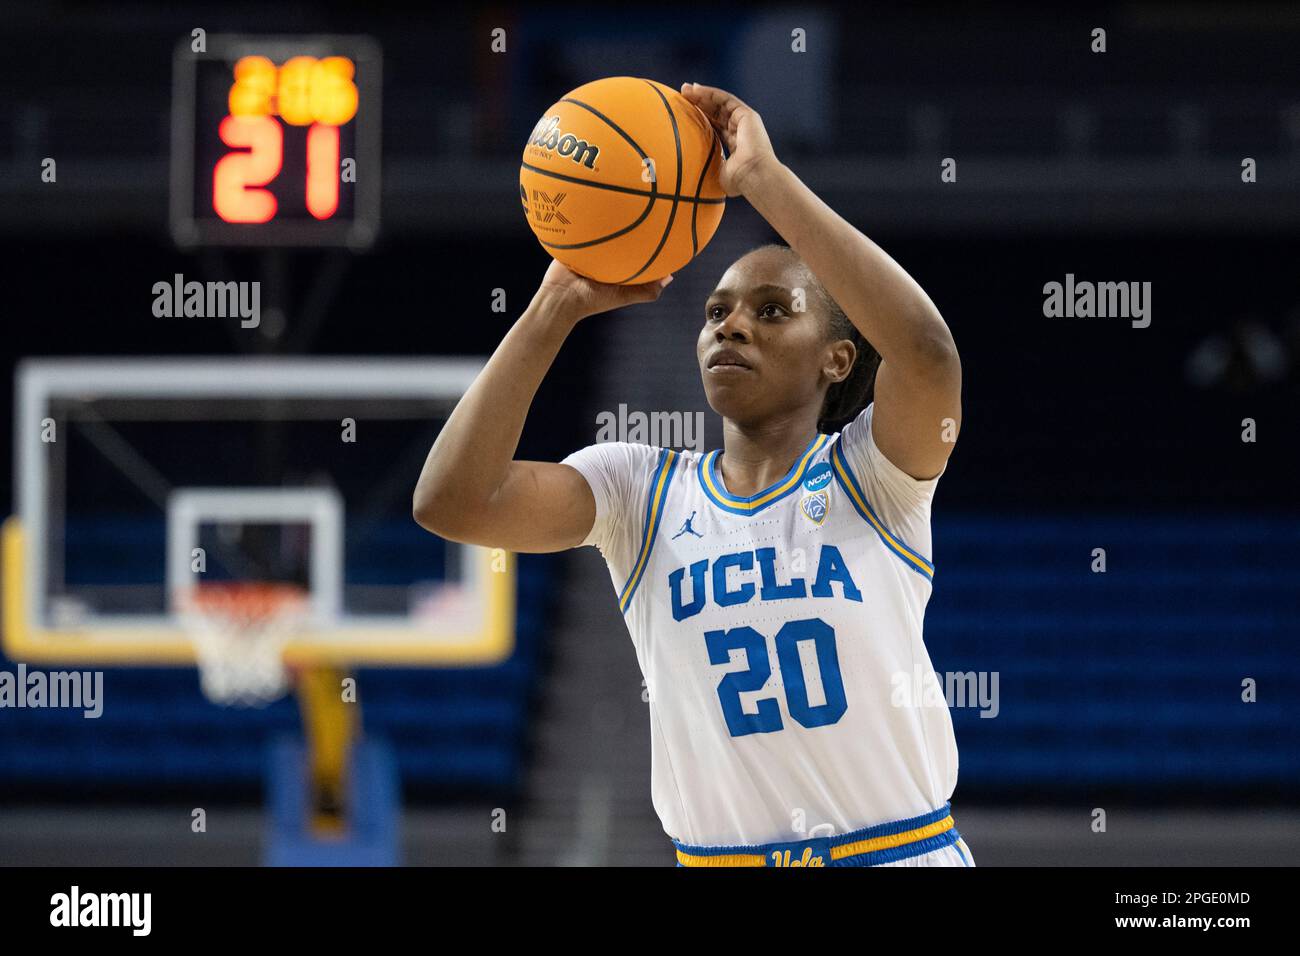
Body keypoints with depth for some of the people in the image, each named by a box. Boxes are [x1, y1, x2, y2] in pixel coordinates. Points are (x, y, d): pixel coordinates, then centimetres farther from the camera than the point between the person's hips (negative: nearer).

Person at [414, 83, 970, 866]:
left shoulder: (871, 477, -2)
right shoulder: (640, 491, 4)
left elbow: (925, 347, -23)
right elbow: (451, 501, -10)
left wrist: (764, 178, -21)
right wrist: (562, 303, -9)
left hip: (904, 853, -2)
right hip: (719, 855, 2)